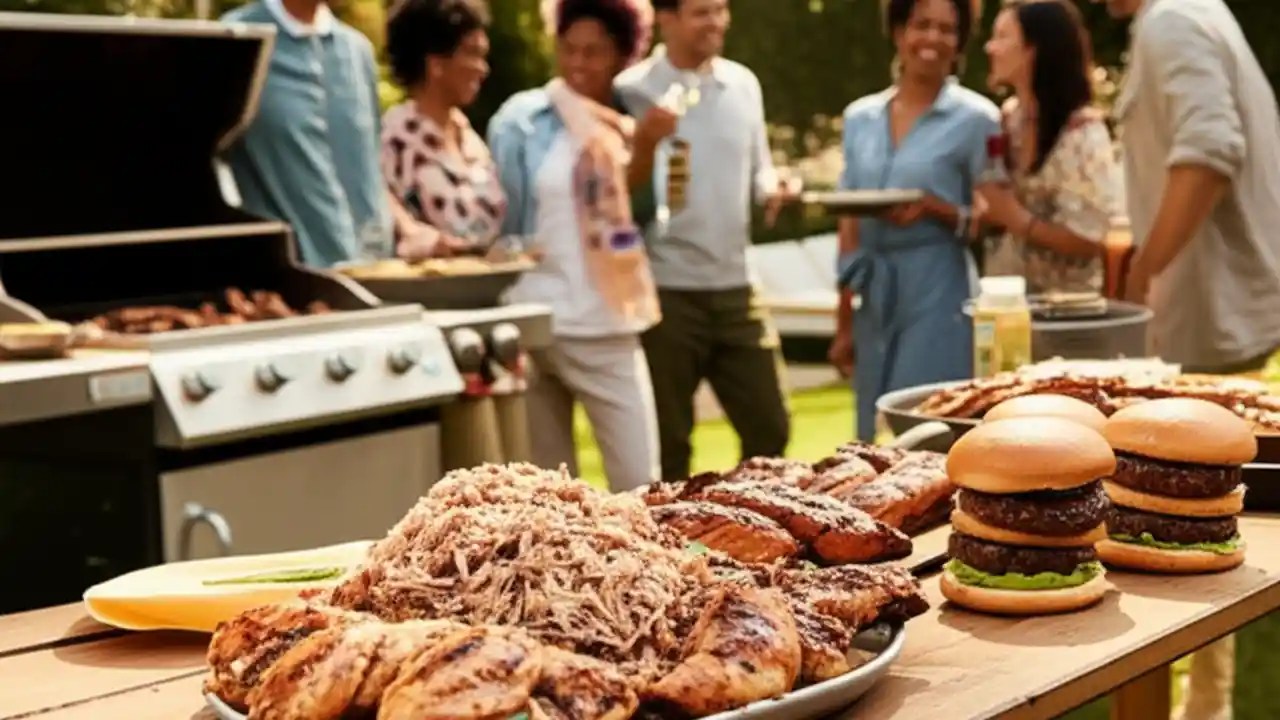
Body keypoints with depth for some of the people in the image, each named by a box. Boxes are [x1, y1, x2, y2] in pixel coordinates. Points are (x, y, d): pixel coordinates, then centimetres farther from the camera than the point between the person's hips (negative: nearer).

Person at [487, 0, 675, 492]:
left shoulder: (630, 131, 9)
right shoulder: (522, 120, -3)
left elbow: (641, 221, 3)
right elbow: (501, 221, -1)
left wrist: (645, 153, -11)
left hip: (609, 329, 3)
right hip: (537, 324, -3)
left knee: (640, 481, 1)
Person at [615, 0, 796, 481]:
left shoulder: (743, 83, 10)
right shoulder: (633, 91, -6)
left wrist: (772, 189, -3)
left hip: (735, 288, 5)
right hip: (666, 292, -5)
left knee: (769, 430, 9)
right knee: (668, 442, 6)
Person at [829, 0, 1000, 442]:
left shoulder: (975, 117, -3)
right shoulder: (861, 118, 10)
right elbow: (850, 227, 11)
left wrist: (937, 210, -20)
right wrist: (844, 323, 10)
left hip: (939, 297, -5)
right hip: (875, 301, 5)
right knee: (875, 438, 9)